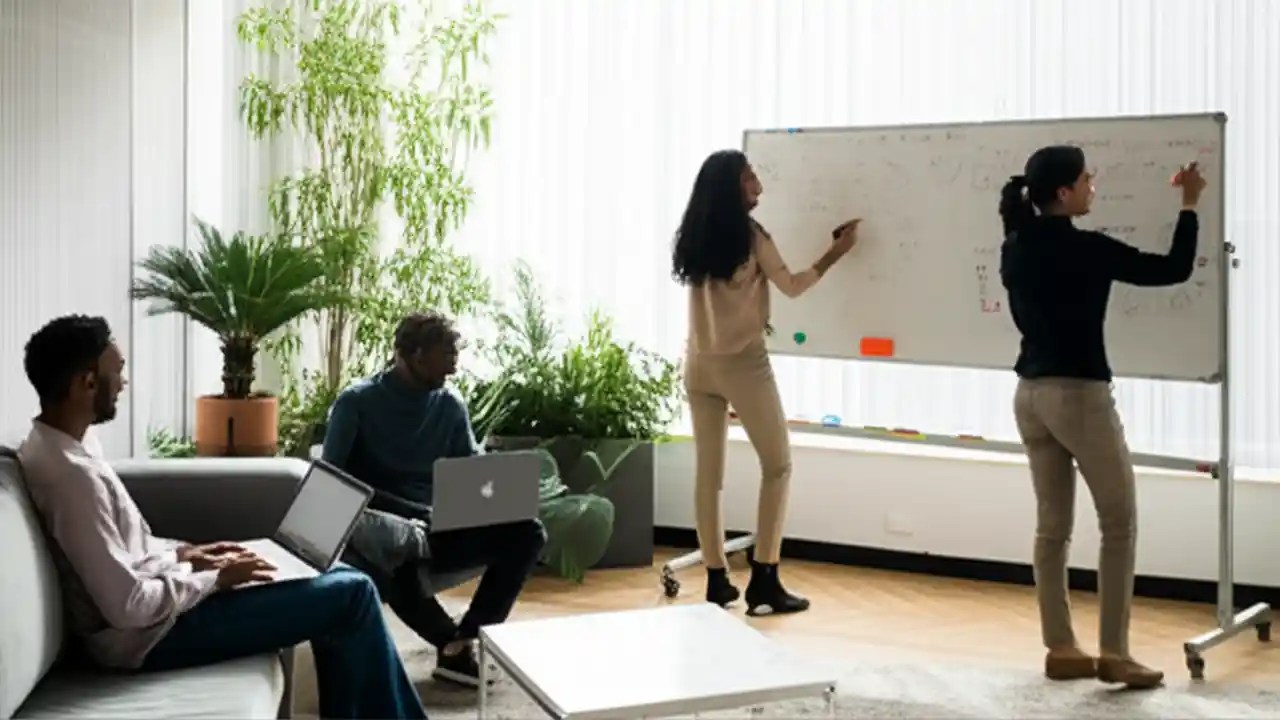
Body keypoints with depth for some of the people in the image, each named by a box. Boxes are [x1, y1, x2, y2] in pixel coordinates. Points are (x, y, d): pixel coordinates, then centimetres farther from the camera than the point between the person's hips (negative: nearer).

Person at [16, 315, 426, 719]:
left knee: (338, 583, 15)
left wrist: (181, 554, 7)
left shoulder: (57, 443, 5)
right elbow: (128, 607, -26)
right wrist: (214, 578, -13)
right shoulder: (72, 474, -26)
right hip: (150, 635, -10)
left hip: (160, 601, 10)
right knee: (353, 594, -8)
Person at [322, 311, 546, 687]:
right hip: (384, 524, -4)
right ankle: (453, 641, -19)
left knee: (527, 532, -19)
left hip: (441, 529, 5)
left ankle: (466, 639, -19)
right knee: (394, 549, -41)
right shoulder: (357, 401, -4)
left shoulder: (451, 405, 8)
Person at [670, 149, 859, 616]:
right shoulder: (748, 235, -10)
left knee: (709, 471, 7)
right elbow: (791, 286, -5)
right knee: (777, 466, 4)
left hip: (698, 364, 6)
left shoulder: (696, 237, 7)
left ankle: (716, 581, 10)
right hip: (742, 363, -6)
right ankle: (763, 581, -1)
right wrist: (835, 253, 3)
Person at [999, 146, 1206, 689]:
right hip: (1079, 395, -7)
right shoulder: (1087, 249, -15)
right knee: (1119, 524, 4)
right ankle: (1113, 654, 4)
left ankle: (1061, 649, 14)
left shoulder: (1015, 248, 4)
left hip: (1030, 394, 7)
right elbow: (1174, 270, -7)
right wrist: (1189, 206, 5)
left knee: (1052, 525, 11)